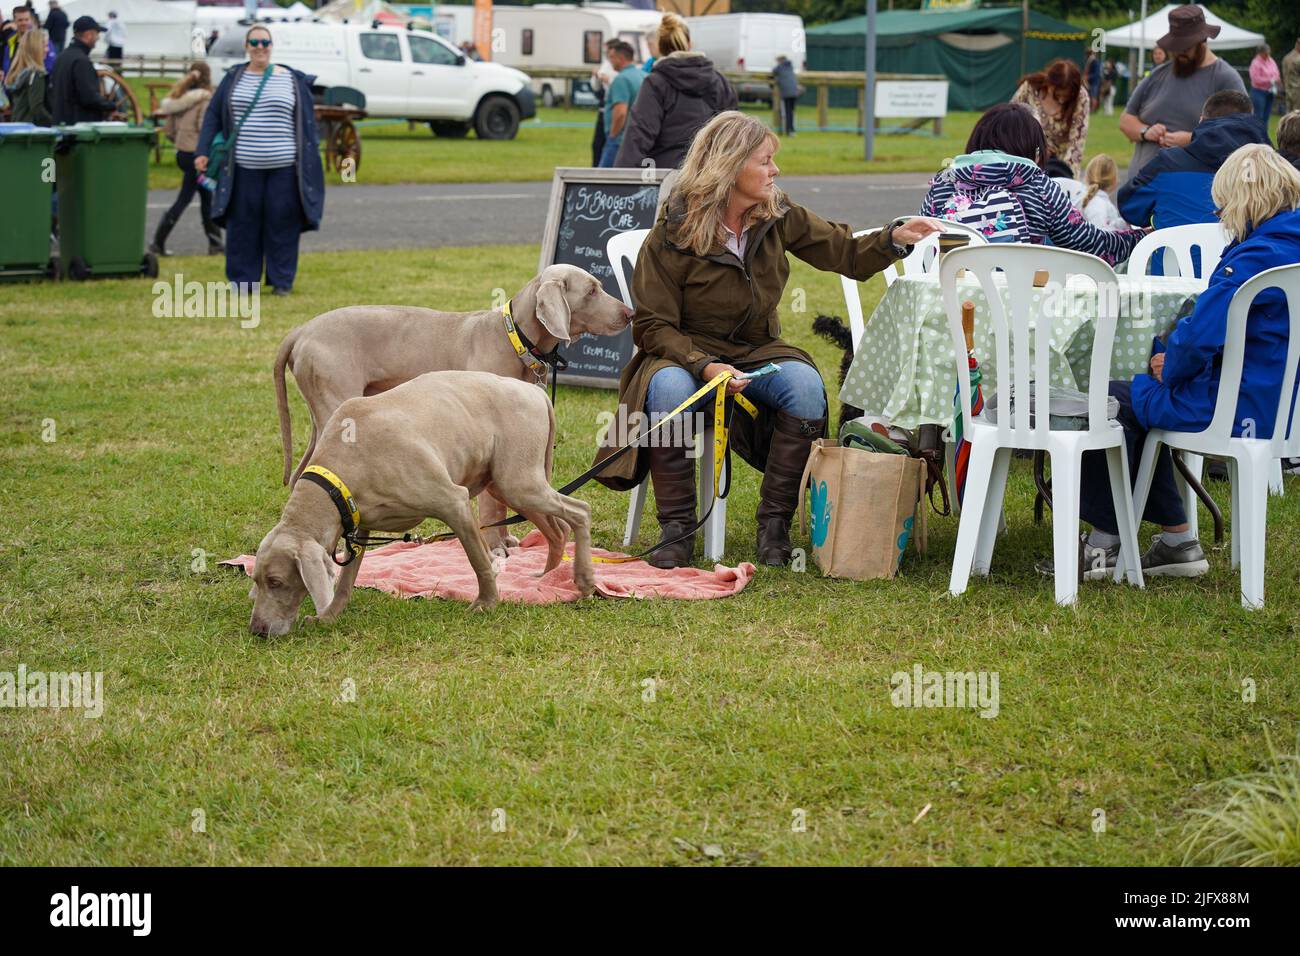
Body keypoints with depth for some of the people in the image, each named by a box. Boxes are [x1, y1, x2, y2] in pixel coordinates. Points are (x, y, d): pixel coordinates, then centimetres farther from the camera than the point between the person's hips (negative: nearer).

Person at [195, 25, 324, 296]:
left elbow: (307, 123, 8)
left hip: (283, 168, -1)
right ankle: (243, 280, 11)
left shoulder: (292, 80, 6)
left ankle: (282, 281, 10)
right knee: (243, 224, 2)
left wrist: (311, 163, 4)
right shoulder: (233, 78, 9)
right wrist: (202, 152, 2)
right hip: (244, 168, 1)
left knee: (282, 223, 0)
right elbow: (212, 116, 11)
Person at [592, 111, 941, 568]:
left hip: (757, 354, 3)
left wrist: (895, 238, -10)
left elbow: (847, 254, 10)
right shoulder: (672, 234, -11)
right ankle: (677, 528, -25)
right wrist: (703, 366, -27)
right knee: (669, 389, -38)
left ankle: (774, 524, -20)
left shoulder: (778, 216, 1)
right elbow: (652, 325, -10)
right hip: (686, 354, -3)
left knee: (805, 384, -29)